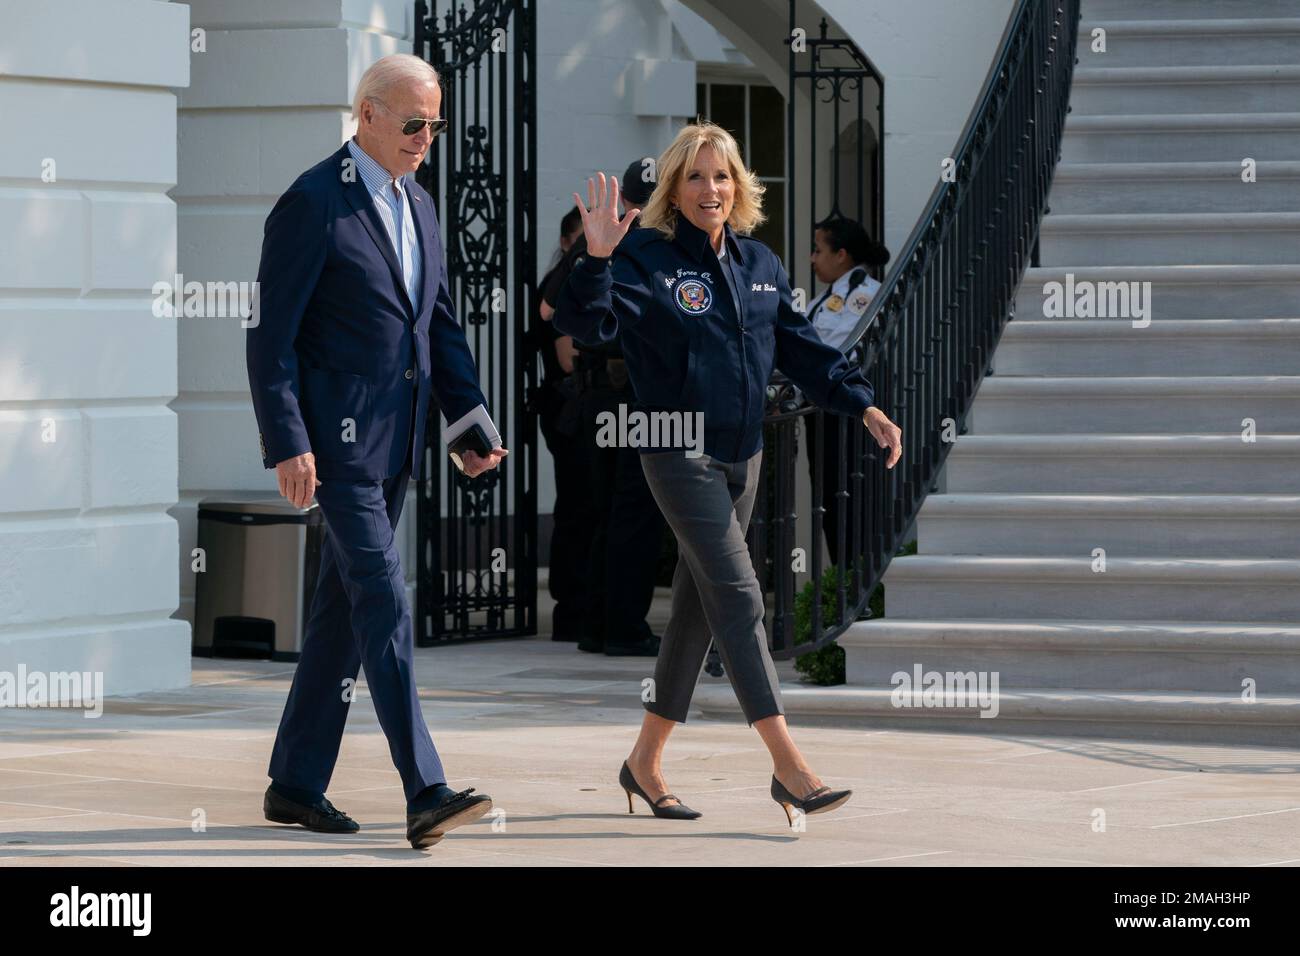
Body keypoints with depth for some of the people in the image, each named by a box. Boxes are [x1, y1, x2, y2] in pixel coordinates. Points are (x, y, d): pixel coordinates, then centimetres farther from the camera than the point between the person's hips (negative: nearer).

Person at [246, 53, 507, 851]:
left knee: (344, 609, 11)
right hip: (336, 438, -8)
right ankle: (426, 793, -19)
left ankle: (297, 785, 19)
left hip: (394, 442, 8)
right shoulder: (313, 204, -11)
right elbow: (272, 334, -13)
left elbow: (442, 327, 21)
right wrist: (287, 443, -19)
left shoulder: (418, 208, 15)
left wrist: (470, 422, 10)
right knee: (383, 598, -14)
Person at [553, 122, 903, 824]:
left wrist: (863, 405, 3)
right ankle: (789, 766, -16)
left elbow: (802, 350, 13)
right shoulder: (647, 259, -9)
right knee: (738, 596, -13)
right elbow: (586, 323, -22)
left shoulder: (760, 265, 10)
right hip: (679, 454, -7)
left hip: (743, 455, 7)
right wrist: (597, 259, -38)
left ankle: (645, 760, 22)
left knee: (698, 606, 11)